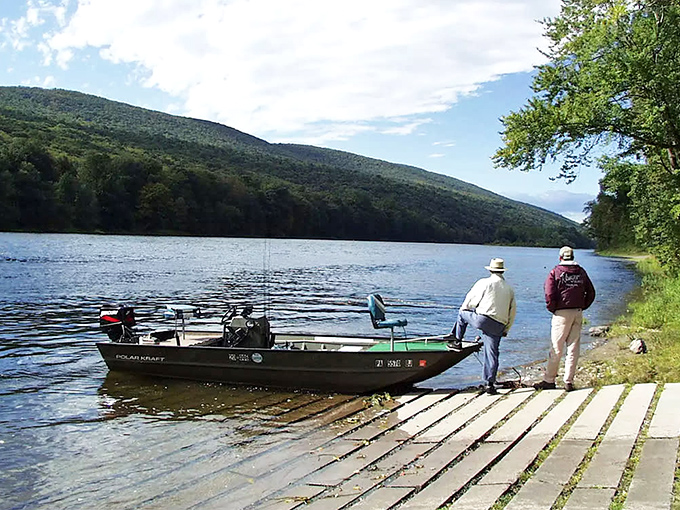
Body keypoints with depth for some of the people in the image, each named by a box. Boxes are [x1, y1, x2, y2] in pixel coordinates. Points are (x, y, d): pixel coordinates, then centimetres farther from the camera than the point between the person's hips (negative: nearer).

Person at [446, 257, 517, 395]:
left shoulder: (484, 283, 1)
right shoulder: (509, 289, 17)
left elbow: (471, 298, 6)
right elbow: (513, 311, 20)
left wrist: (463, 309, 28)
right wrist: (506, 330, 26)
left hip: (482, 319, -4)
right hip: (498, 326, 4)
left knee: (462, 313, 25)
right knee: (492, 353, 7)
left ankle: (457, 341, 28)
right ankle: (489, 384, 5)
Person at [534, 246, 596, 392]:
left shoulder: (555, 272, -4)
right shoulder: (581, 272, 10)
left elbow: (549, 293, -14)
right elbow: (591, 293, 12)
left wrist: (552, 309, 0)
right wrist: (582, 307, 16)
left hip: (562, 313, -4)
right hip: (578, 314, 4)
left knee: (556, 349, 0)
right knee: (573, 348, 7)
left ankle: (549, 380, 6)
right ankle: (569, 381, 8)